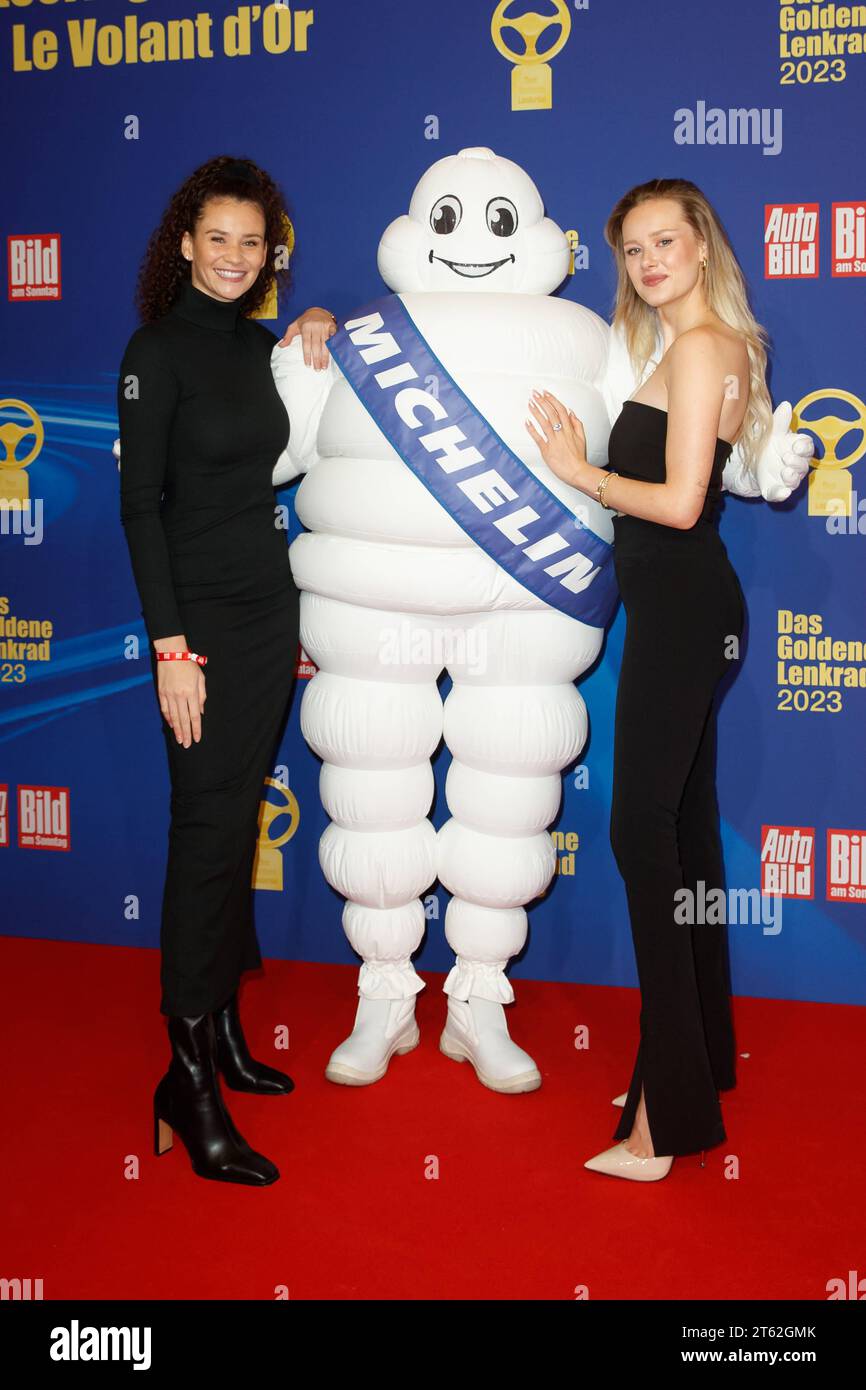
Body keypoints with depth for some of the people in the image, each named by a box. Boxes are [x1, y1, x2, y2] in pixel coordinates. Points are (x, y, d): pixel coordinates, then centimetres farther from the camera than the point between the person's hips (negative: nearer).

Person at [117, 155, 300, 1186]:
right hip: (202, 616, -6)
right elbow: (141, 505, -11)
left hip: (270, 607, 6)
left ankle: (223, 1028, 23)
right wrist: (172, 644, -16)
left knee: (237, 821, 11)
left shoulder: (264, 346, 11)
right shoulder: (157, 349, -7)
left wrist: (303, 614, 14)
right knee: (208, 829, -8)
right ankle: (191, 1081, -1)